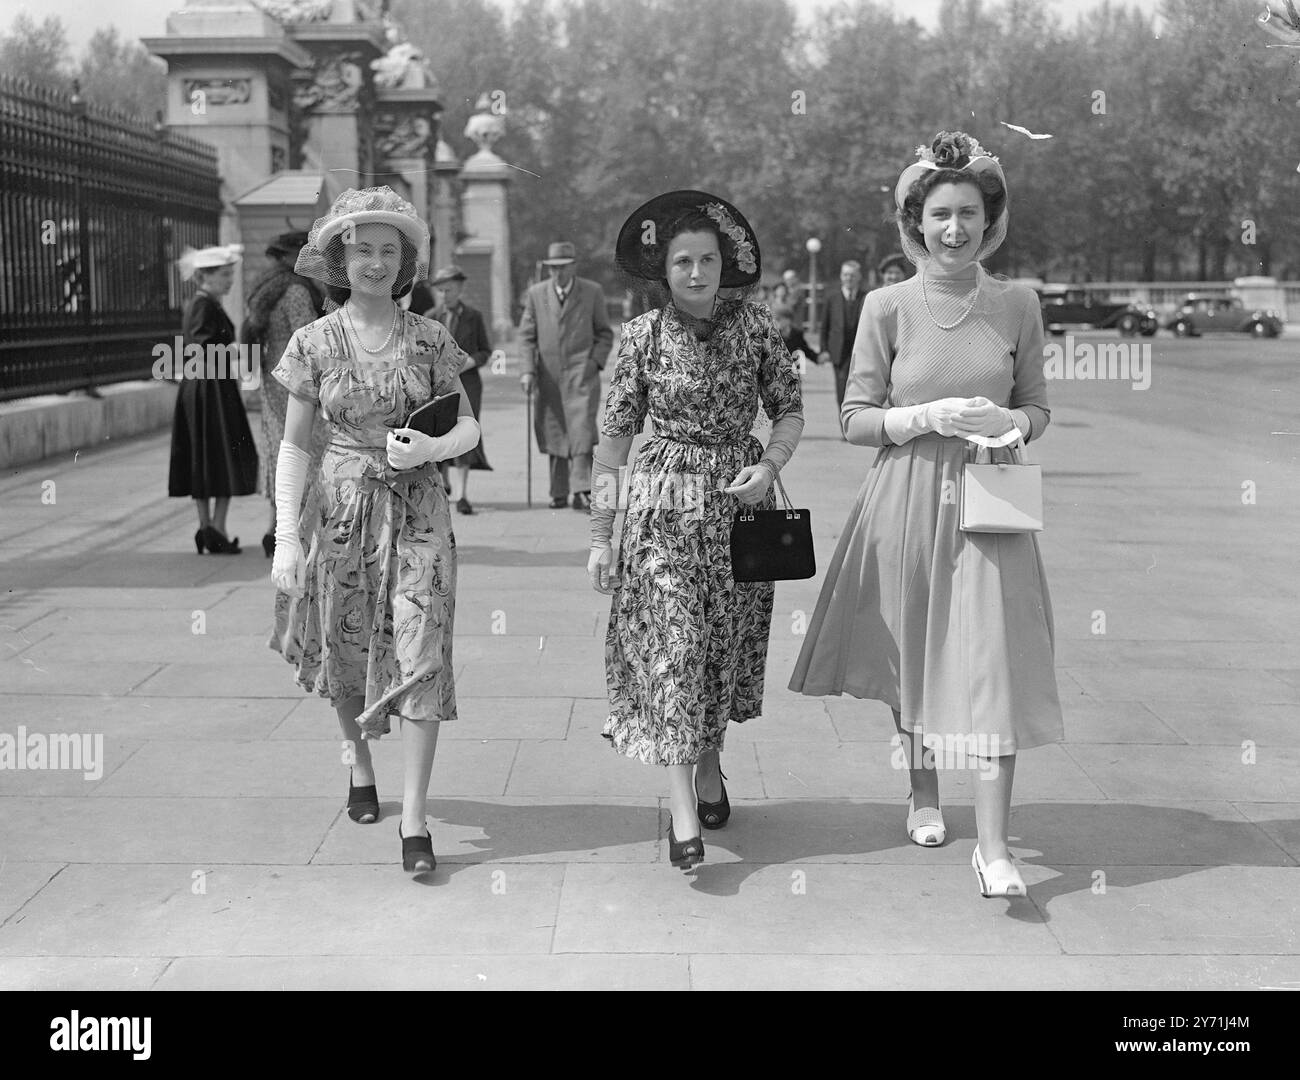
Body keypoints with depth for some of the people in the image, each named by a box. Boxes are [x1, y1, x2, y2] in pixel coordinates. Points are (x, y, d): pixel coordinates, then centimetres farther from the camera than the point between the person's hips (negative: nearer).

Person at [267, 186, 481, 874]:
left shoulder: (429, 338, 0)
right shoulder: (314, 342, -1)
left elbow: (468, 426, 5)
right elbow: (293, 446, 0)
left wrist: (429, 447, -17)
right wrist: (286, 538, -6)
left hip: (417, 510, 0)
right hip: (342, 506, 1)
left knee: (420, 654, -9)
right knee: (346, 650, 12)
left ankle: (413, 820, -5)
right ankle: (360, 765, 41)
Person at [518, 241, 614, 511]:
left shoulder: (593, 292, 3)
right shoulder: (535, 294, 6)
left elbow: (604, 333, 10)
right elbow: (527, 335, 7)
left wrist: (596, 361, -5)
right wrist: (528, 370, -5)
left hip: (582, 372, -2)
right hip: (549, 375, 2)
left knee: (581, 431, -14)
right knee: (554, 434, 6)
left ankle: (582, 492, -17)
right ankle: (559, 493, 16)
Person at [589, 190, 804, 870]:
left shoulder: (754, 327, 0)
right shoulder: (642, 336, -3)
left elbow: (789, 410, 8)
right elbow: (615, 434, -1)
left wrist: (769, 465, -13)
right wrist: (599, 535, -3)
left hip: (740, 499, 2)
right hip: (664, 505, -2)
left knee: (727, 643, 10)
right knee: (672, 644, -8)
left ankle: (709, 762, 34)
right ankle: (684, 812, -7)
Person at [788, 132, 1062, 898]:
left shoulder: (1018, 305, 2)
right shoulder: (888, 307, -2)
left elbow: (1038, 408, 12)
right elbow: (856, 420, -1)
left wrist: (1010, 423, -11)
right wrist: (930, 415, -16)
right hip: (907, 500, 0)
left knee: (994, 663, -9)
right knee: (912, 662, 12)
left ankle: (994, 845, -4)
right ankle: (924, 795, 36)